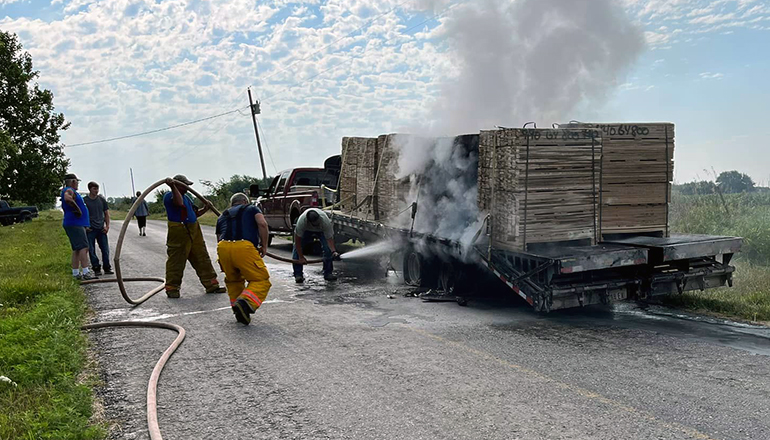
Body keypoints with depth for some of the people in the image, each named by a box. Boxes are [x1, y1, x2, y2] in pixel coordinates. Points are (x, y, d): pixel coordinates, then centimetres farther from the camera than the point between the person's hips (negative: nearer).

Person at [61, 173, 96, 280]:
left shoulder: (68, 191, 23)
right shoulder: (69, 190, -9)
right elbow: (67, 199, -34)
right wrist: (78, 209, -24)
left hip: (78, 224, 11)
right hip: (75, 224, -11)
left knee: (76, 249, 11)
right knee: (83, 247, -16)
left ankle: (76, 273, 13)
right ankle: (86, 272, -22)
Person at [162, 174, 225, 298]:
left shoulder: (186, 197, 22)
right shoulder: (169, 196, -7)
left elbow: (194, 213, 24)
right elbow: (179, 203, -29)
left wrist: (205, 209, 8)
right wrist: (173, 186, -36)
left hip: (194, 231, 8)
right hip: (178, 233, -8)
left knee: (202, 259, 9)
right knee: (176, 261, -3)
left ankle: (211, 284, 14)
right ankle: (172, 288, 9)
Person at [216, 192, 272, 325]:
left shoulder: (222, 216, 33)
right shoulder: (252, 209, 24)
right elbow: (262, 224, 3)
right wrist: (264, 245, 10)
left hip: (223, 248, 4)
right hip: (244, 247, -4)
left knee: (232, 280, 27)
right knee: (261, 280, 3)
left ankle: (238, 310, 19)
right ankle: (245, 302, -21)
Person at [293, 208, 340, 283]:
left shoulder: (326, 221, -41)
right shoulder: (301, 221, -41)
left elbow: (329, 239, -34)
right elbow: (297, 240, -33)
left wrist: (333, 251, -51)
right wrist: (301, 257, -32)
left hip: (322, 231, 0)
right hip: (306, 230, 0)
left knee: (328, 249, -19)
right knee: (297, 248, -16)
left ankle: (328, 273, -6)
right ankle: (298, 274, -8)